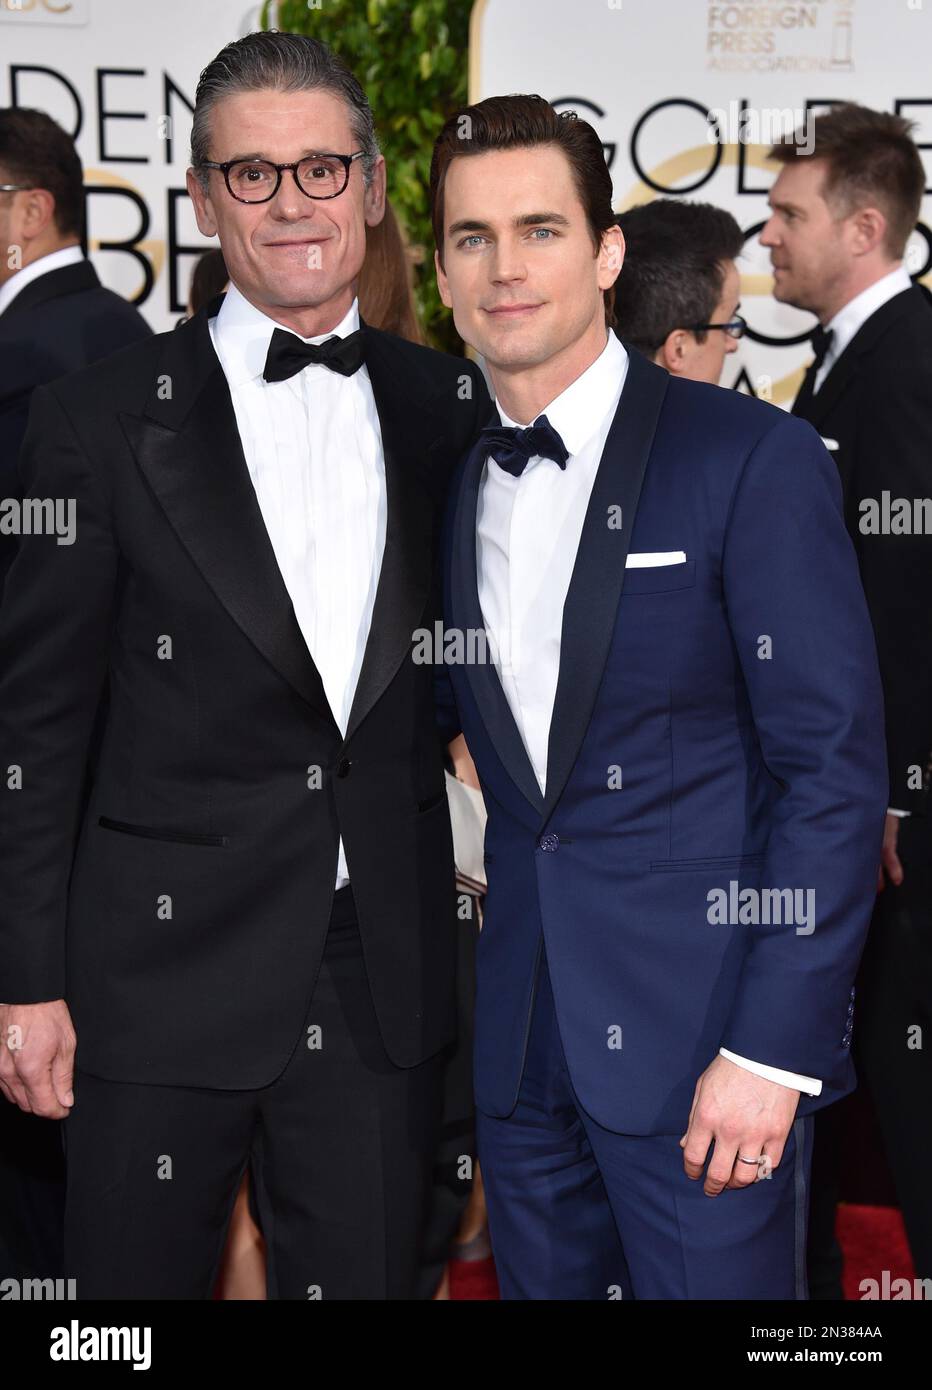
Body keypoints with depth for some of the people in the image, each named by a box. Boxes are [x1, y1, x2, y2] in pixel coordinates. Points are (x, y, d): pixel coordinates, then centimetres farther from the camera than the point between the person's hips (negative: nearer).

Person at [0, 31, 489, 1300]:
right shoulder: (106, 420, -3)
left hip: (386, 977, 3)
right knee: (140, 1275, 11)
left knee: (369, 1274, 12)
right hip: (164, 966, -2)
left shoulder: (451, 410, 6)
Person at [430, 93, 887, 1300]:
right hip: (525, 1042, 5)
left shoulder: (751, 459, -8)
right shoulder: (456, 491, 9)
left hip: (702, 1026, -5)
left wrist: (776, 1048, -16)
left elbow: (836, 765, -11)